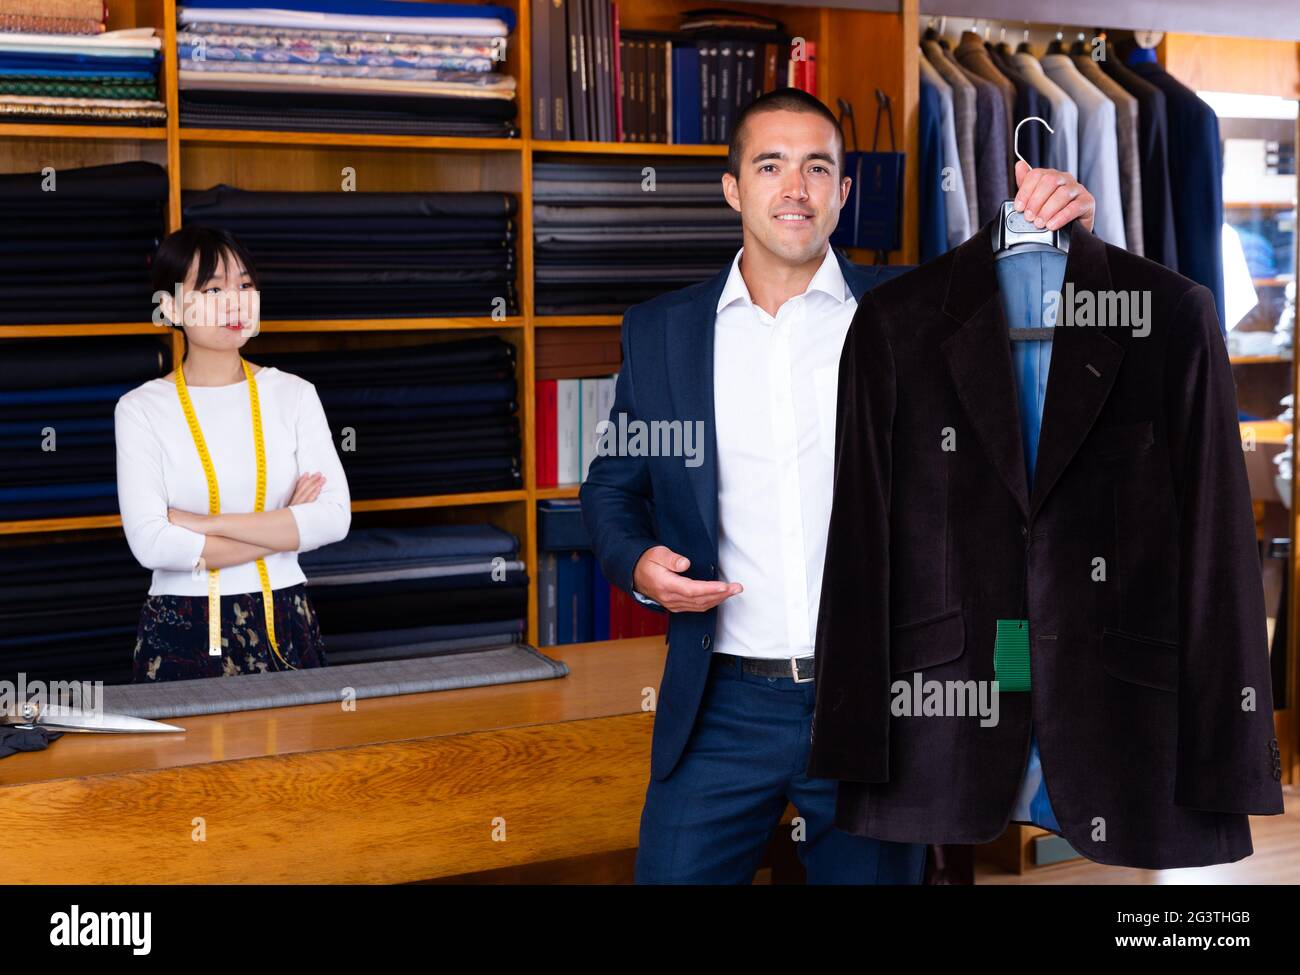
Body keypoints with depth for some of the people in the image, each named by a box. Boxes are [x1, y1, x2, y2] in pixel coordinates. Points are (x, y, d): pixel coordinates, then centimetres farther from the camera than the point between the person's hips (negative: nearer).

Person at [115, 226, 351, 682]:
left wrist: (206, 523, -14)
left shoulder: (294, 394, 2)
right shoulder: (142, 409, -4)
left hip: (285, 627, 2)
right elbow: (150, 543, -15)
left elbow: (335, 517, -9)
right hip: (183, 635, -2)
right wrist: (282, 531, -11)